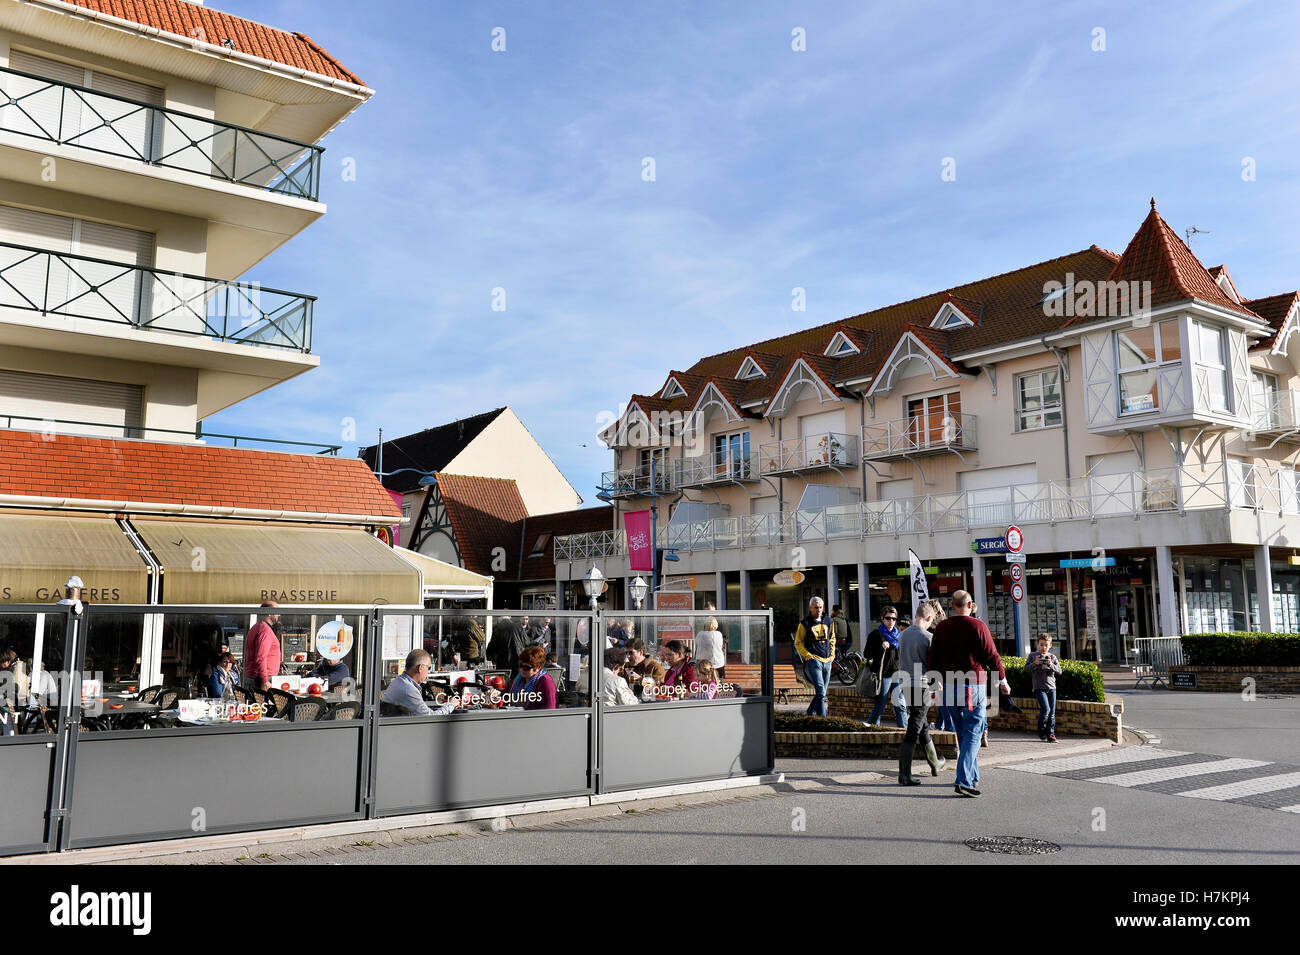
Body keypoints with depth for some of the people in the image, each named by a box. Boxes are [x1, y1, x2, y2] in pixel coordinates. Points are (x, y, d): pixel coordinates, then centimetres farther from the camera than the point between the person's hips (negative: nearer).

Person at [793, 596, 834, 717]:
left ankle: (810, 713, 28)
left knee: (822, 692, 11)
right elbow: (798, 643, 1)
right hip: (814, 660, -5)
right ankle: (822, 717, -16)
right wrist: (808, 655, -9)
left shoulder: (828, 621, 11)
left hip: (827, 661, 6)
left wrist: (832, 654, 13)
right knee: (821, 692, -15)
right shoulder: (805, 624, -3)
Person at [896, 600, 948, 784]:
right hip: (921, 686, -7)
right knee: (913, 731, -4)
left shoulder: (902, 635, 6)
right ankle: (904, 776, -4)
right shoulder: (928, 637, -14)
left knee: (923, 727, 21)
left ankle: (935, 764, 38)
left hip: (906, 686, 7)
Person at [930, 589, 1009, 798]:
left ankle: (973, 777, 27)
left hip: (949, 687, 5)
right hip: (972, 687, -5)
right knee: (973, 734, -4)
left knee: (963, 733, 17)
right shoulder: (978, 626, -8)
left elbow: (933, 660, 11)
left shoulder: (941, 628, 5)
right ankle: (964, 781, -14)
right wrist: (1003, 680, 7)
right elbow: (992, 656, -6)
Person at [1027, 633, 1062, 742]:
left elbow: (1059, 671, 4)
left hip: (1052, 687, 3)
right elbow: (1026, 668, -1)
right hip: (1039, 687, -3)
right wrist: (1034, 663, -18)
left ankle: (1050, 733, 11)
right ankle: (1041, 731, 3)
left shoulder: (1052, 657, 11)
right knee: (1046, 709, -16)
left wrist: (1051, 665, -14)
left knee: (1052, 712, 2)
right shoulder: (1032, 656, 6)